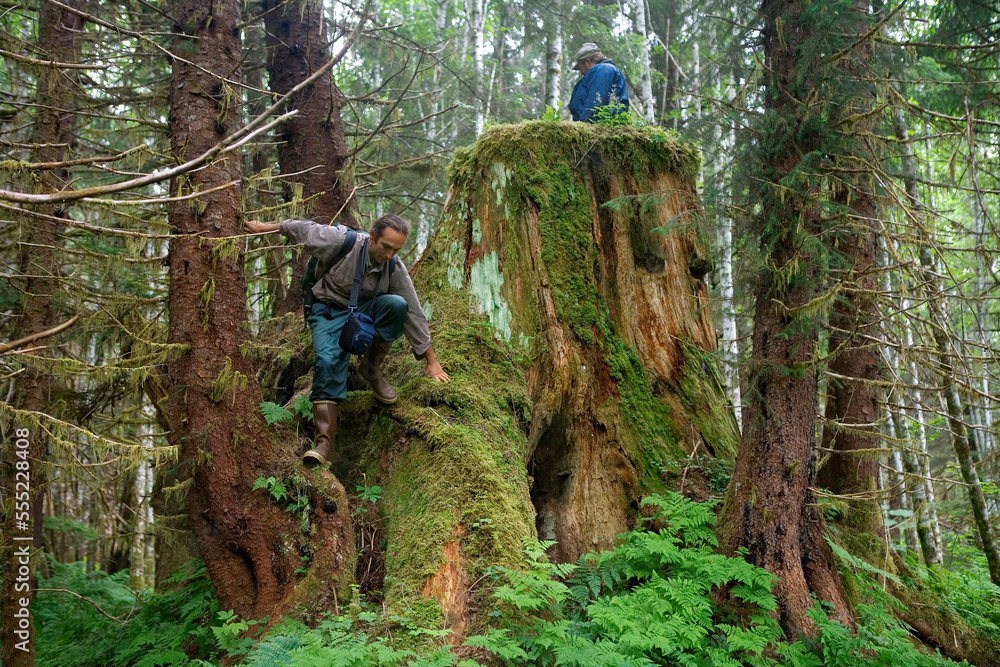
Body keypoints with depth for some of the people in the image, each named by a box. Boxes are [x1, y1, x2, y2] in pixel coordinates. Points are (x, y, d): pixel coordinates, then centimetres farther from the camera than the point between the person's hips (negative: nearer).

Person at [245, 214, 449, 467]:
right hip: (329, 311, -3)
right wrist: (267, 227, 6)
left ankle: (371, 369, -8)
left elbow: (414, 311, -7)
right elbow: (304, 229, -6)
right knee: (328, 362, -28)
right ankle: (324, 441, -28)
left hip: (366, 310, 3)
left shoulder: (395, 268, -13)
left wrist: (431, 359, -3)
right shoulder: (342, 241, -22)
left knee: (396, 304, -27)